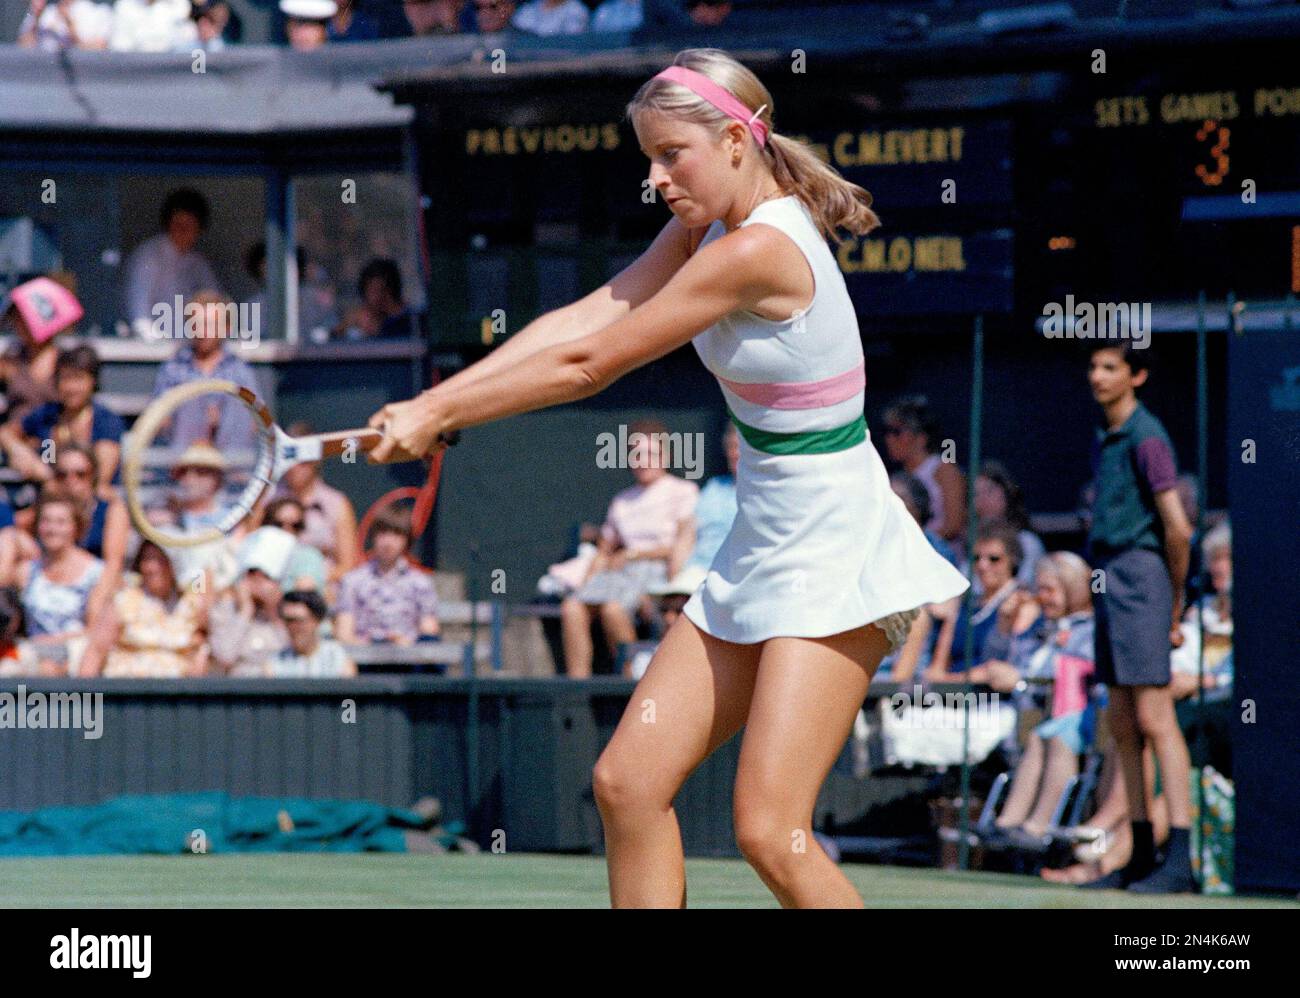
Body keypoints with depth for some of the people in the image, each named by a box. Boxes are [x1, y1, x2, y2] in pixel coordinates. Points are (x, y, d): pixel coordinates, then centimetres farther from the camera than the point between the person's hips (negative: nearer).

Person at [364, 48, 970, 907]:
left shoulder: (757, 250, -21)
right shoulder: (705, 230, 8)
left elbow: (590, 364, -17)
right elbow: (583, 319, 1)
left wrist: (441, 417, -8)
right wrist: (433, 403, -9)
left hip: (832, 552, -10)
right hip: (761, 548, 10)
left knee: (769, 829, -16)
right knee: (629, 783, 4)